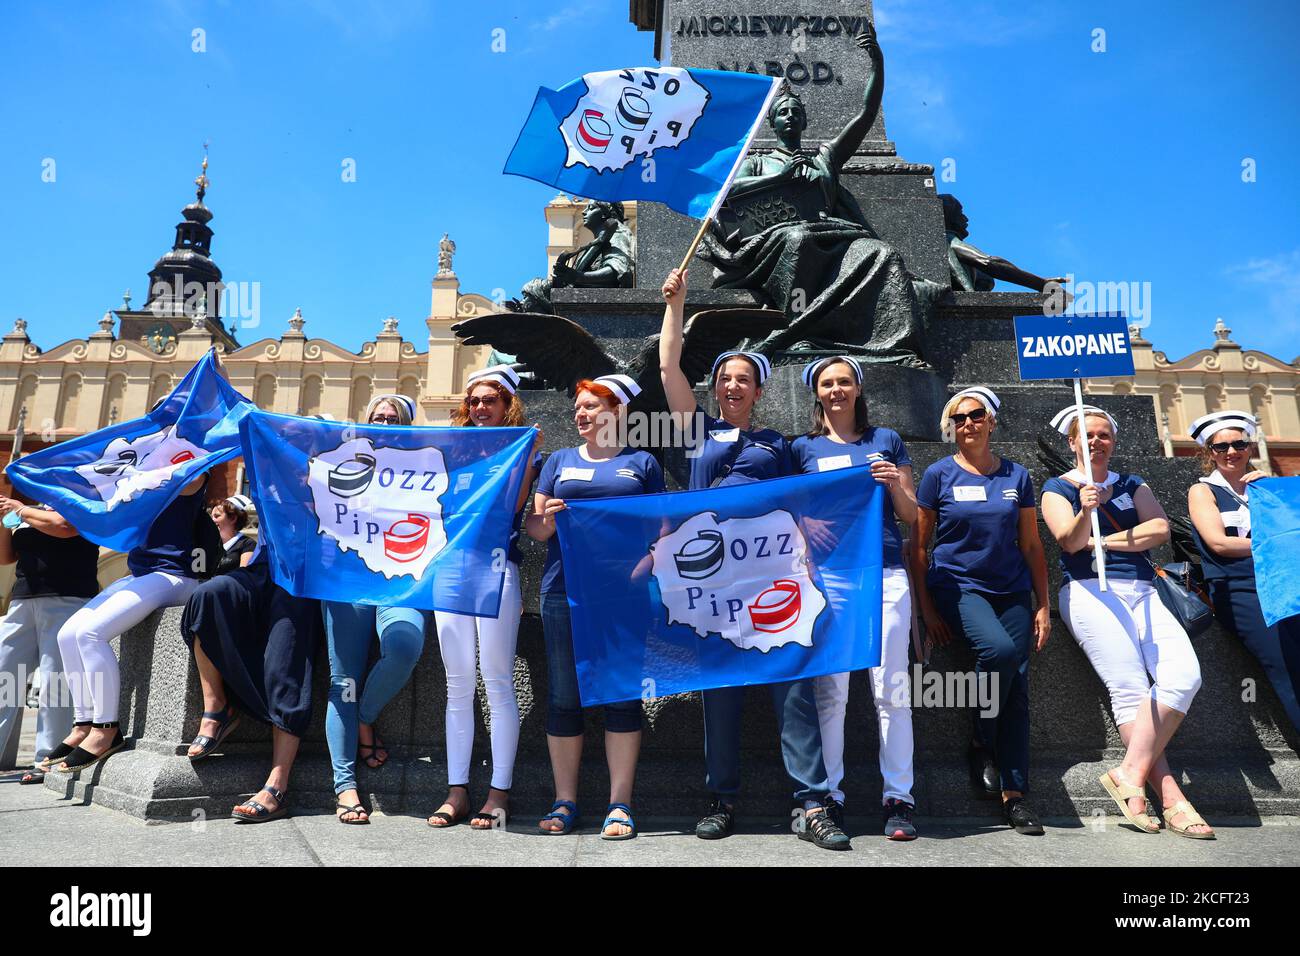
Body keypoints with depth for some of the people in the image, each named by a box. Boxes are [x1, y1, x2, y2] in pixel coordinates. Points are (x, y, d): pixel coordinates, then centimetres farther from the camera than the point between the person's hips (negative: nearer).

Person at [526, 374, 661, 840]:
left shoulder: (642, 463, 12)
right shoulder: (560, 461, 17)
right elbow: (533, 527, 13)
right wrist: (547, 516, -10)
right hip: (564, 591, 2)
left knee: (623, 694, 0)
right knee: (564, 697, 4)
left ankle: (620, 804, 9)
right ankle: (565, 801, 15)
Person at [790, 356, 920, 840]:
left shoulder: (887, 441, 15)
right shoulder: (802, 448, 14)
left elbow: (911, 516, 14)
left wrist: (894, 484, -4)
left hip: (885, 574, 0)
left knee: (892, 690, -1)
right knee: (830, 692, -1)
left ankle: (898, 799, 6)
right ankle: (828, 796, 9)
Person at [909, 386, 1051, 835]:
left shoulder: (1016, 476, 9)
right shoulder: (939, 475, 1)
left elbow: (1031, 546, 12)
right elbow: (918, 545, 0)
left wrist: (1043, 606, 6)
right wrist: (927, 609, -6)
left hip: (1012, 591, 3)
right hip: (958, 587, -3)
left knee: (1018, 689, -5)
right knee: (999, 648, -30)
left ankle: (1014, 795, 3)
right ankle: (982, 741, -5)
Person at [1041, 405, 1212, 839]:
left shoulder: (1132, 485, 23)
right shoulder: (1058, 487, 11)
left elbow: (1161, 529, 5)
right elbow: (1070, 541, -6)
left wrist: (1102, 541, -2)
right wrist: (1085, 512, -26)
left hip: (1142, 591, 4)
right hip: (1090, 591, -4)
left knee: (1185, 675, -19)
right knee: (1131, 691, -17)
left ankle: (1129, 773, -16)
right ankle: (1172, 800, -17)